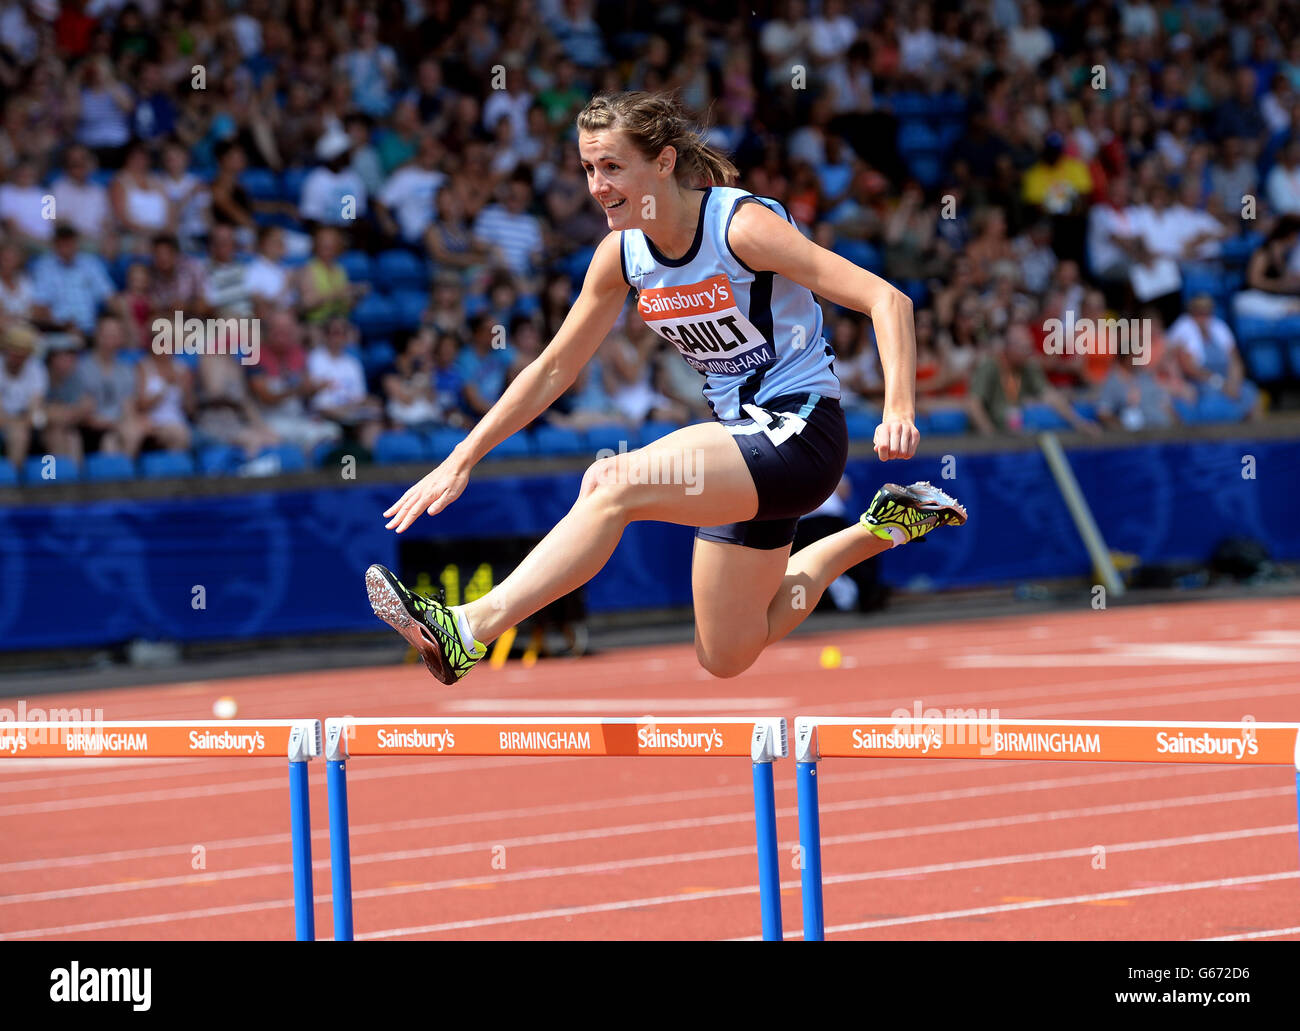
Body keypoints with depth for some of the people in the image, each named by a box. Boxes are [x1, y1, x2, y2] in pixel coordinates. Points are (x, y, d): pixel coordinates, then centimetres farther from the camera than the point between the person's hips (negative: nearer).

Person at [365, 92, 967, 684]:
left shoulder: (742, 224, -19)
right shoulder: (623, 253, 1)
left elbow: (886, 300, -22)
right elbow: (554, 368, 11)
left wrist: (899, 409, -35)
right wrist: (462, 460, 6)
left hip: (799, 432, -8)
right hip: (743, 437, 8)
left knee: (615, 486, -29)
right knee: (727, 659, 15)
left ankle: (467, 630, -31)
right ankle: (878, 529, 30)